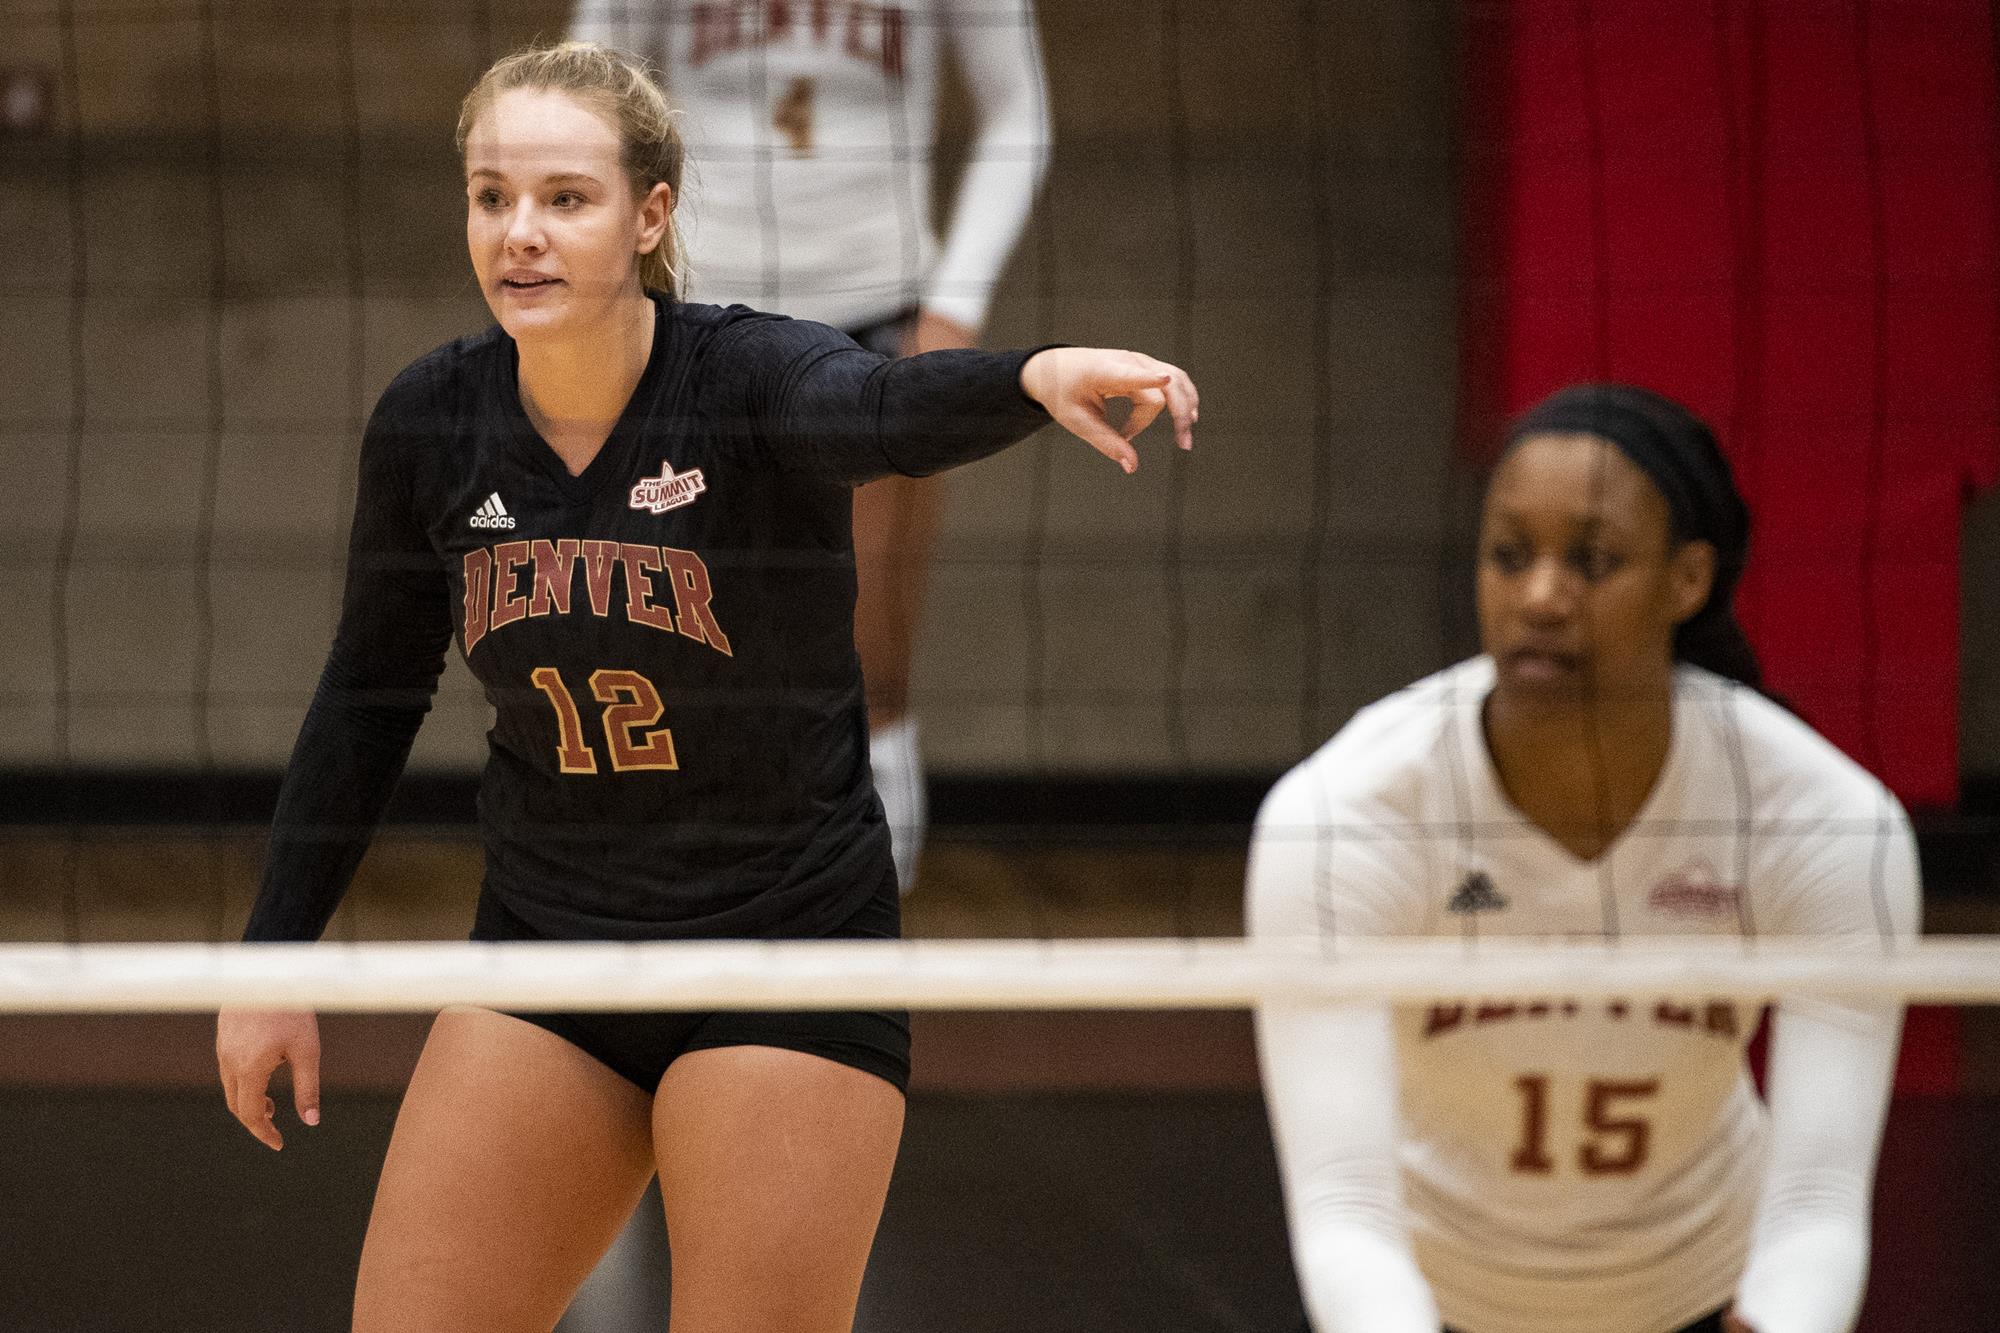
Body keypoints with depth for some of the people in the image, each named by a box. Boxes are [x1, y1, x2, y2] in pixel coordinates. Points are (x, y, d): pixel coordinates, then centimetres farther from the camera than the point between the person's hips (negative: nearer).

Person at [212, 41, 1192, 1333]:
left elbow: (889, 412, -41)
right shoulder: (429, 423, -4)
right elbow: (371, 692, 11)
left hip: (788, 954, -4)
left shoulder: (755, 377, -17)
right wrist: (274, 955, 12)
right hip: (543, 955, 5)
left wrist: (1039, 375, -64)